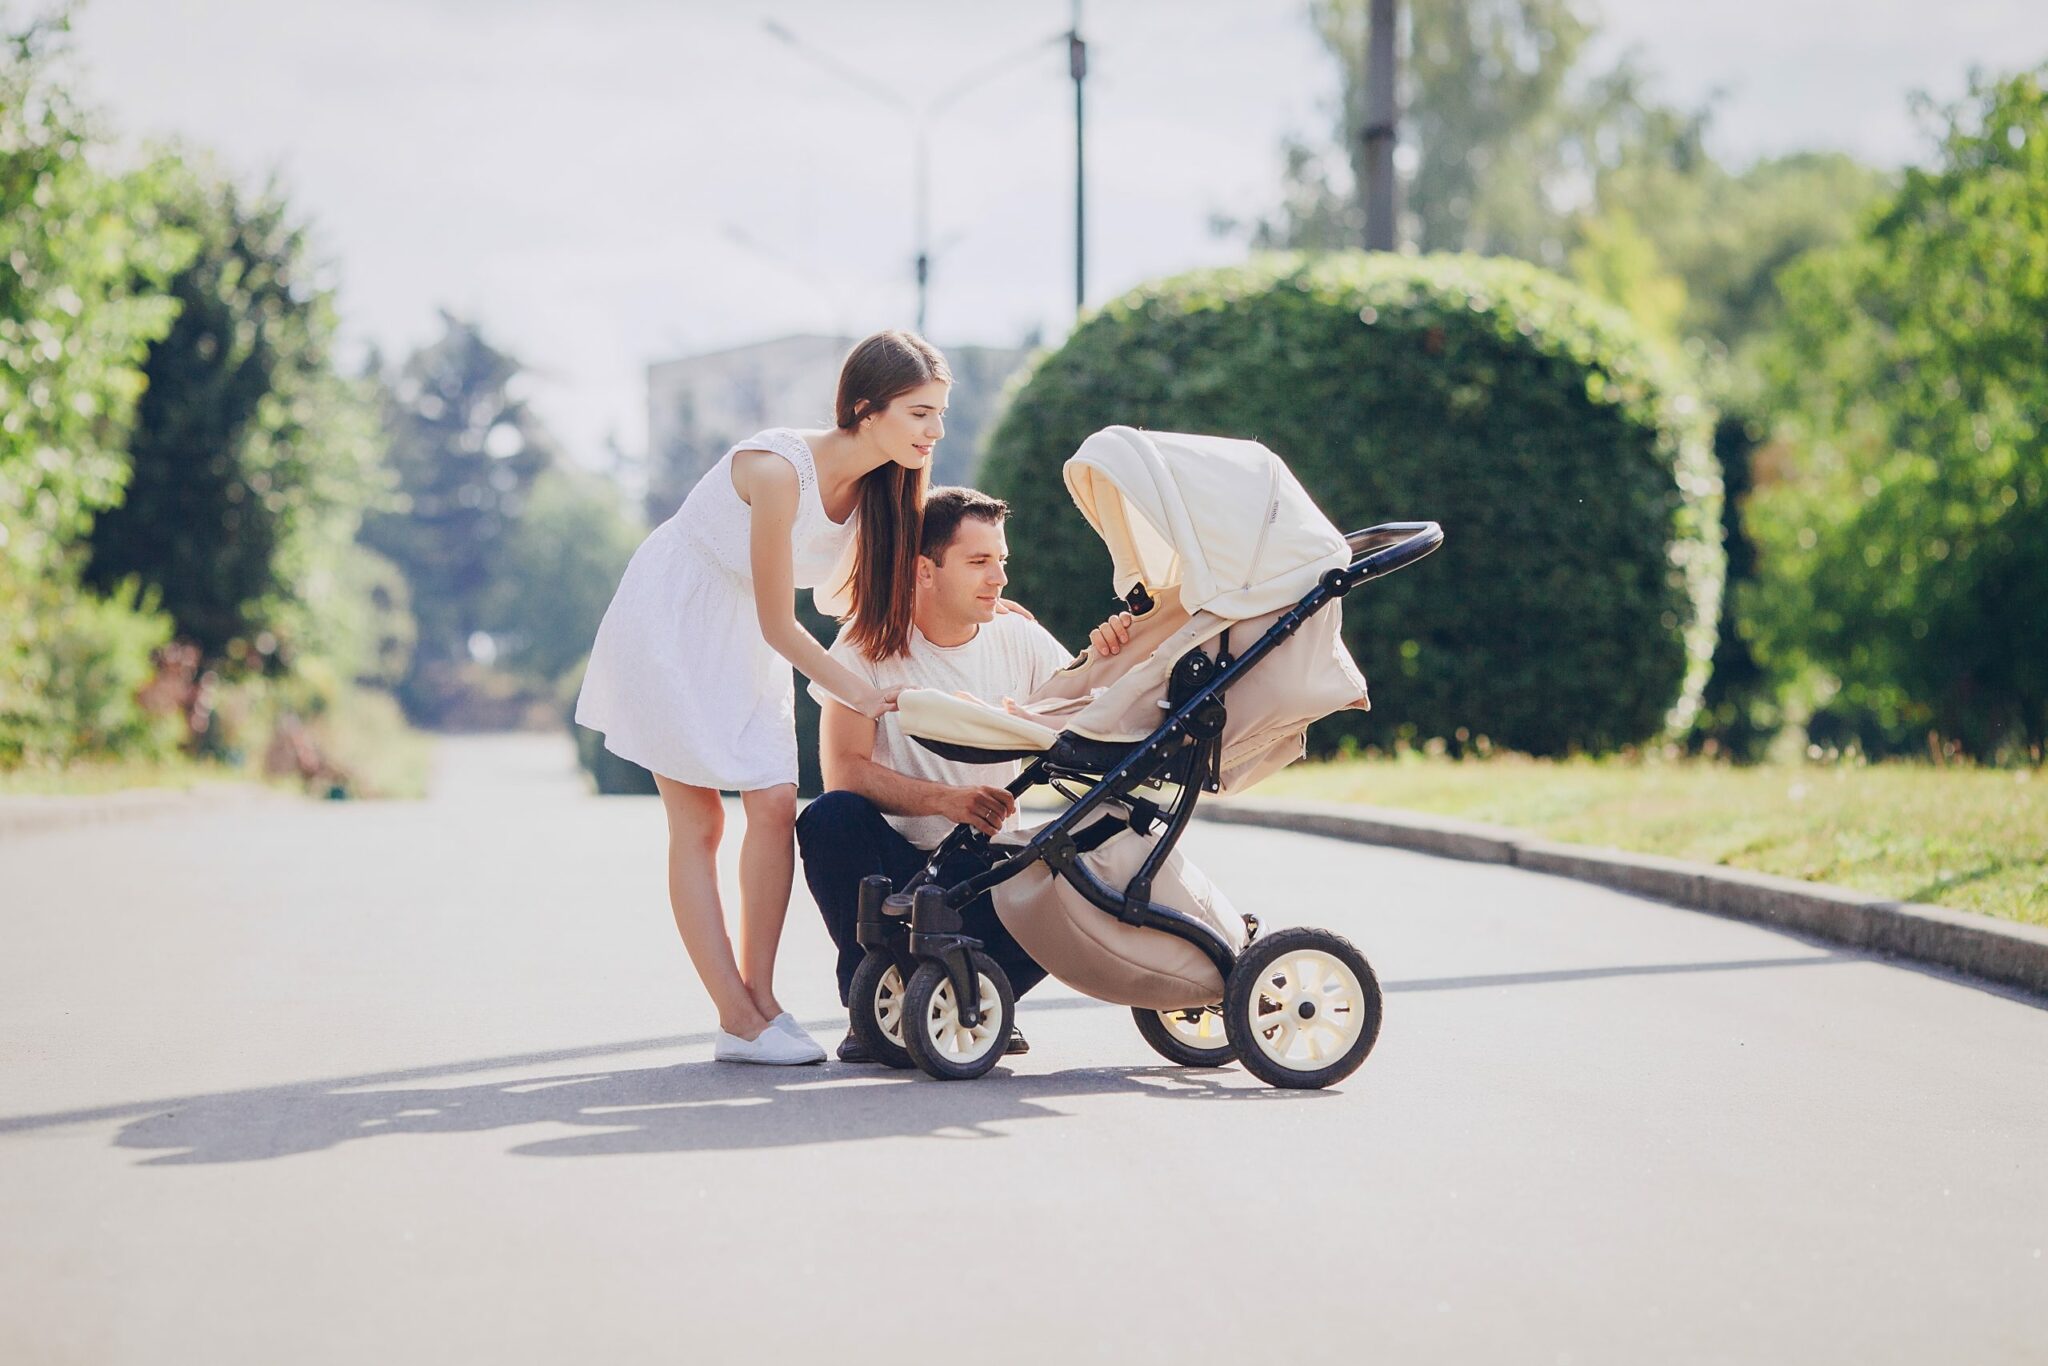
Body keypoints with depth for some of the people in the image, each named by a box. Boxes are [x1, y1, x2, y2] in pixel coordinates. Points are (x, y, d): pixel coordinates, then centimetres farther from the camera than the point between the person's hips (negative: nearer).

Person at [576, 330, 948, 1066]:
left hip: (740, 644, 7)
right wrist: (861, 694, -17)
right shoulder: (779, 470, -31)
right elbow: (780, 626, -23)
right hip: (670, 624, -7)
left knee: (776, 802, -7)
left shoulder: (875, 482, -8)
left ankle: (759, 1000, -1)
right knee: (697, 821, -7)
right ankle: (739, 1018, -7)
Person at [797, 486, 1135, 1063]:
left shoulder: (1017, 637, 0)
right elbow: (843, 771, -19)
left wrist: (1108, 663, -28)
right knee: (830, 818, -33)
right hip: (894, 864, -2)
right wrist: (946, 799, -32)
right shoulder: (869, 647, -10)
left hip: (985, 870, 2)